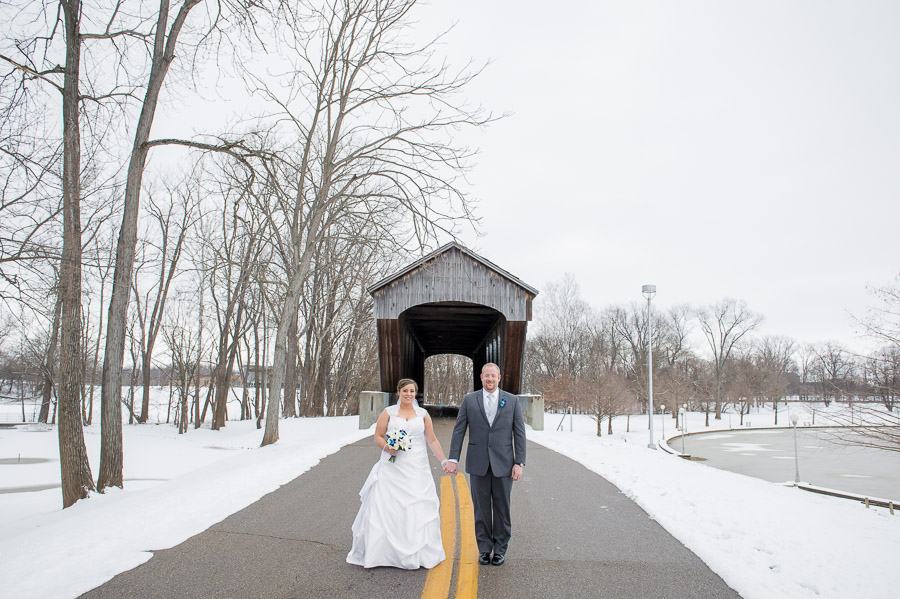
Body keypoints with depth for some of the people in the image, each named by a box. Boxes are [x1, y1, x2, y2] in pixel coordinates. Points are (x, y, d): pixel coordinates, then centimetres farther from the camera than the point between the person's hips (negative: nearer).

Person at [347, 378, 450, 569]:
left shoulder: (423, 414, 9)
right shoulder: (389, 412, 5)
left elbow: (432, 441, 10)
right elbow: (378, 436, 6)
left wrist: (445, 461, 2)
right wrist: (387, 448, -13)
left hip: (417, 469, 1)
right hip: (392, 468, -1)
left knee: (418, 509, -1)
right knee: (384, 507, -4)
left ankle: (418, 554, 11)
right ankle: (381, 551, 8)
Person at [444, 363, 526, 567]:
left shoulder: (512, 400, 4)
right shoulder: (469, 400, 4)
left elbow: (519, 433, 2)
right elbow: (459, 430, 3)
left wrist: (519, 462, -4)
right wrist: (453, 459, -4)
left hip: (503, 464, 0)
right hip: (478, 464, 0)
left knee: (502, 508, 8)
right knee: (481, 508, 8)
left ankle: (500, 549, 23)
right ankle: (484, 549, 22)